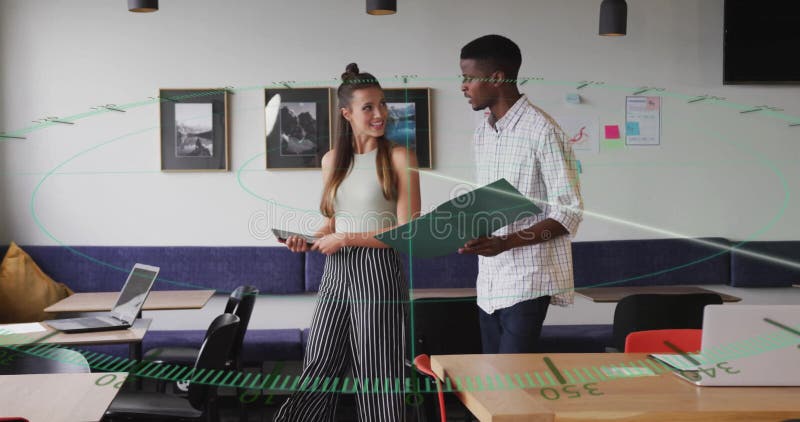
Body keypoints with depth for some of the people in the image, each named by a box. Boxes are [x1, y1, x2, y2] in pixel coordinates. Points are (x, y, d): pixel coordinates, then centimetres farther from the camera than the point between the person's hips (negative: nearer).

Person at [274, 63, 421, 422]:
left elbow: (407, 231, -11)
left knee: (375, 374, 3)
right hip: (336, 273, 5)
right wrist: (308, 241, -1)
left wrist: (346, 238, -12)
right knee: (318, 369, 10)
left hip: (378, 273, -5)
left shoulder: (399, 157, -6)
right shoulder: (332, 160, 10)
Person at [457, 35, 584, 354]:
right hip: (489, 280, 8)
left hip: (527, 281, -7)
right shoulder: (482, 134, 12)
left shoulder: (542, 131, -13)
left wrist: (506, 243, -24)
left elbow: (569, 213, -14)